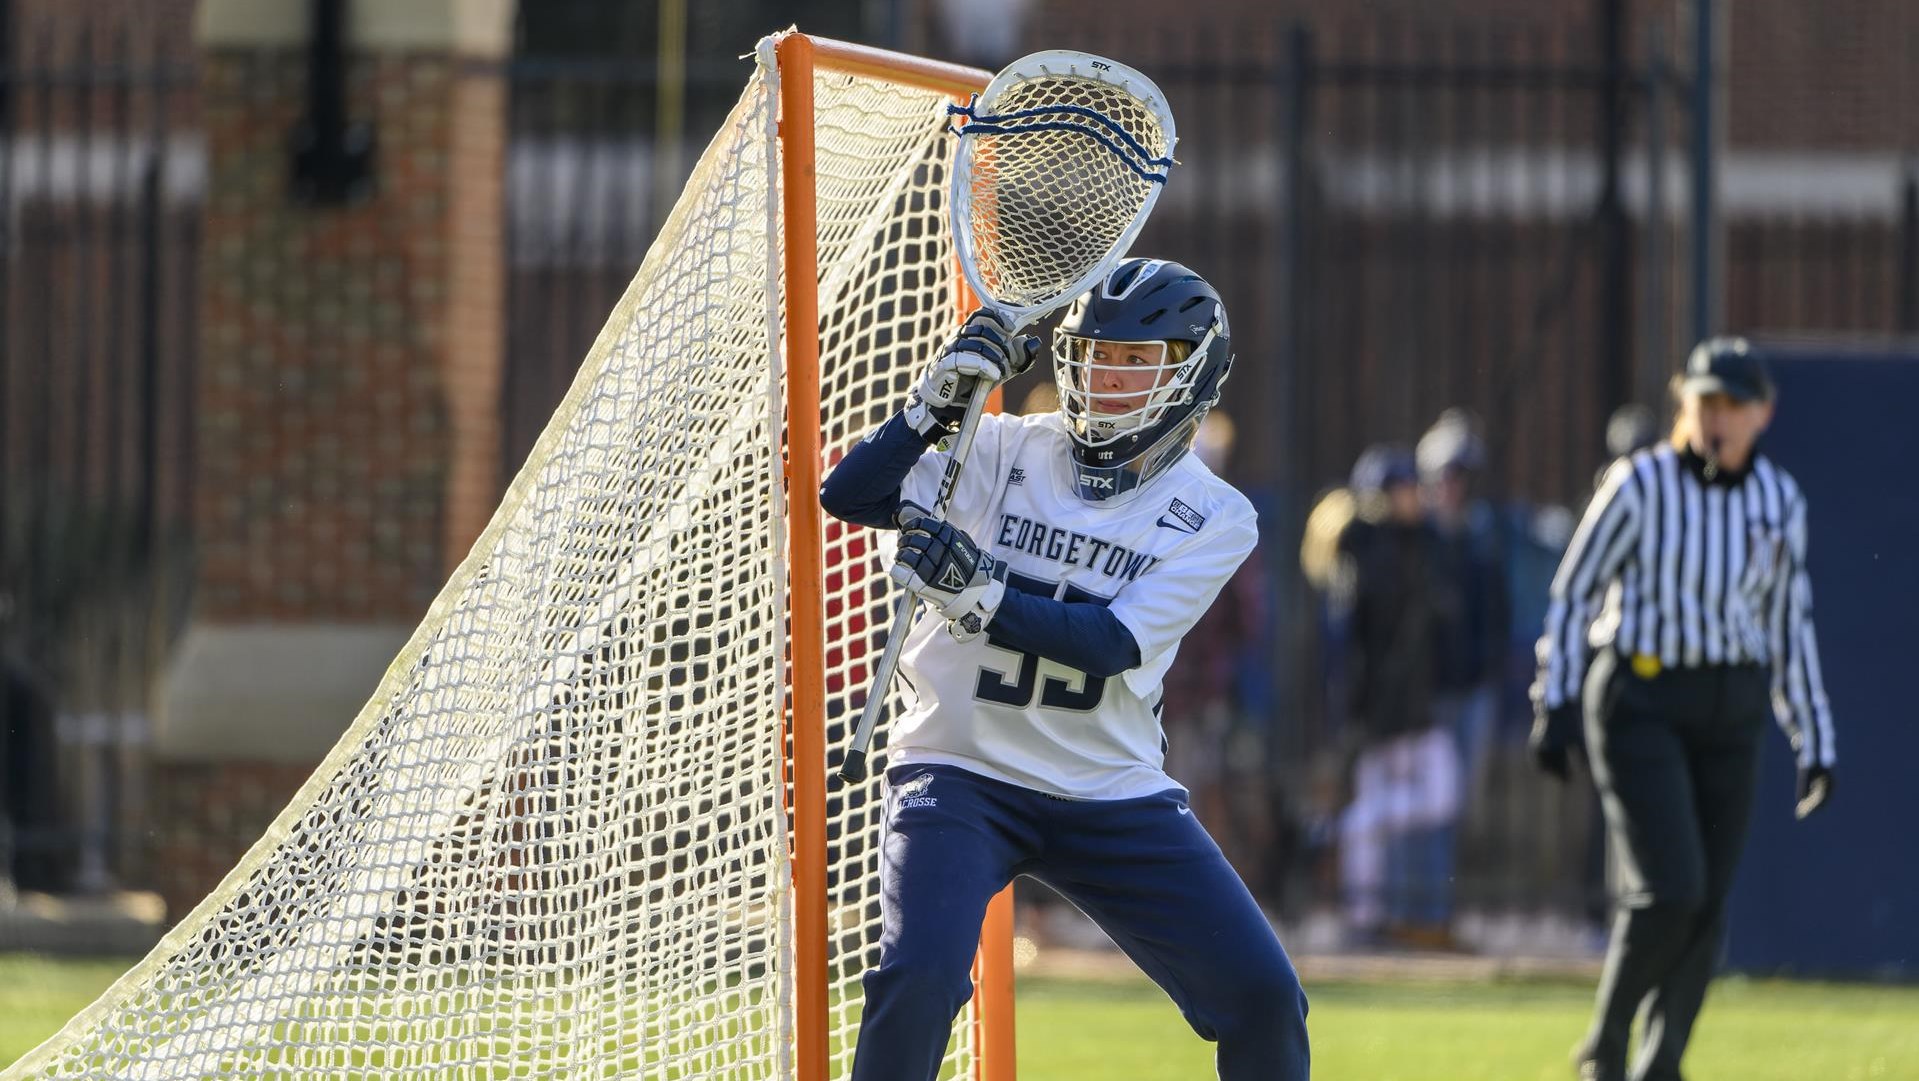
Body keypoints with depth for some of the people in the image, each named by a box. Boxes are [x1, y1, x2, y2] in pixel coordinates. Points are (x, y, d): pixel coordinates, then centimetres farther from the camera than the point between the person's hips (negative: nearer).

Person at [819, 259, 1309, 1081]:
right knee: (919, 976, -24)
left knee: (1262, 997, -5)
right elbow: (846, 496, -9)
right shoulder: (1009, 453, 0)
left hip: (1116, 796, 1)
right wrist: (942, 396, -19)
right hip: (963, 773, -1)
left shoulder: (1214, 518, -2)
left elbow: (1115, 645, -16)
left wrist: (983, 598, -31)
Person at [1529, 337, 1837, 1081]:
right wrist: (1556, 705, -11)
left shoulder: (1778, 501, 5)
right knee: (1669, 889, -15)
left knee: (1707, 905, 2)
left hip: (1729, 714, 5)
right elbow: (1574, 591, -5)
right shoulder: (1642, 484, -9)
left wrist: (1813, 742, 10)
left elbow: (1787, 628, 12)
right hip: (1639, 703, -5)